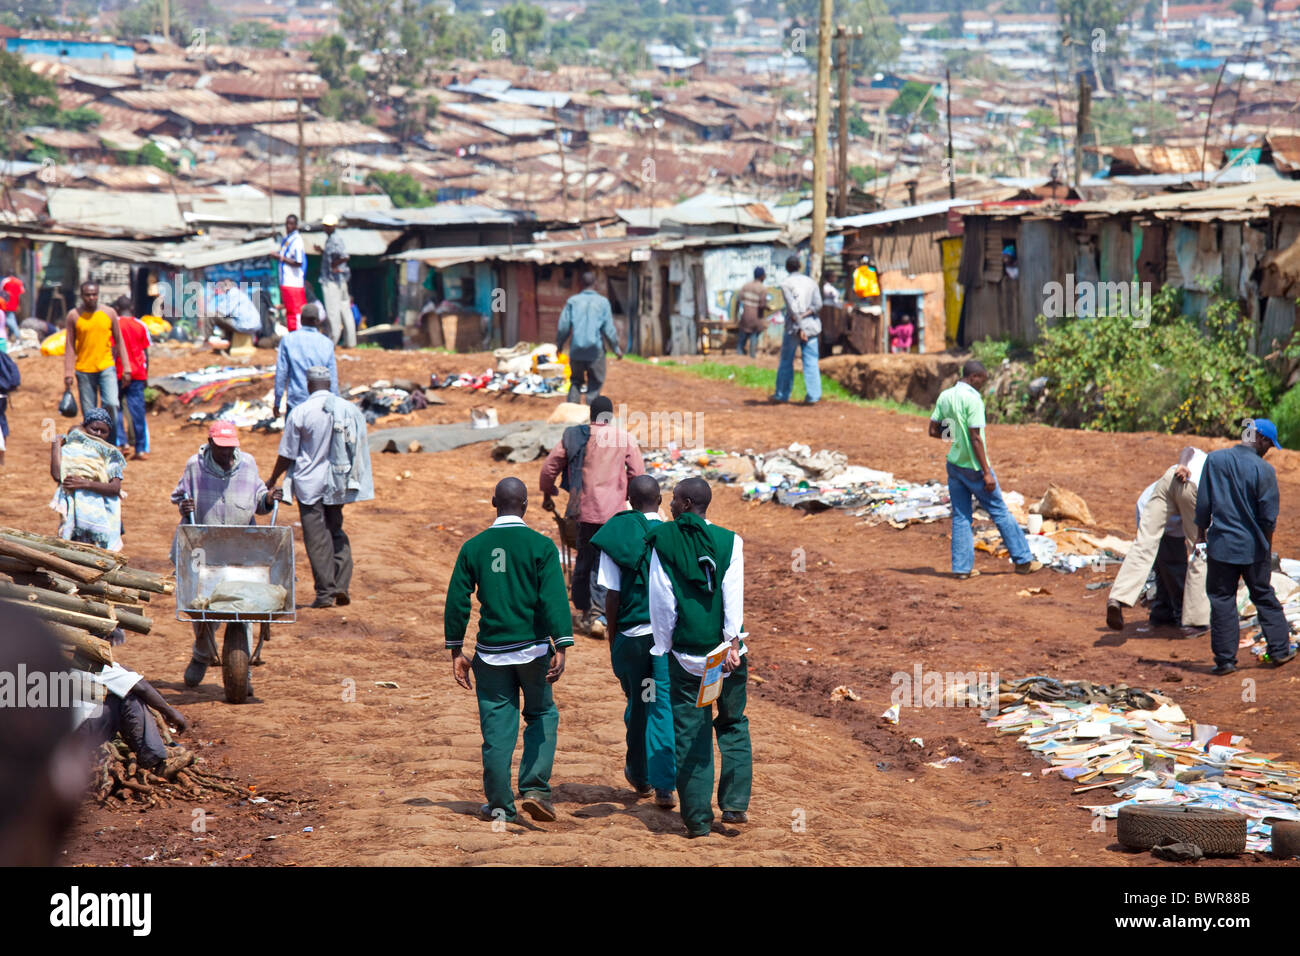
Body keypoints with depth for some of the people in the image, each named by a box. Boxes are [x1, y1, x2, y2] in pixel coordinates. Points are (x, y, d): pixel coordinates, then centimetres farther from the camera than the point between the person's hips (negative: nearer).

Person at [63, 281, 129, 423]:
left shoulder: (109, 313, 4)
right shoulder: (74, 315, 0)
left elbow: (119, 341, 9)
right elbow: (69, 346, 2)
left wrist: (126, 369, 5)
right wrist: (68, 374, -3)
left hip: (107, 368, 0)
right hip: (84, 370, 0)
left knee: (111, 404, -16)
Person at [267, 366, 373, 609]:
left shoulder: (300, 413, -11)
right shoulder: (351, 410, 1)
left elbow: (287, 454, -5)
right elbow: (361, 450, 7)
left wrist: (272, 480, 11)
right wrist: (360, 483, 18)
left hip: (310, 483, -4)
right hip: (338, 484, 4)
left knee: (317, 539, 1)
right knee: (336, 531, 17)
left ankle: (325, 592, 0)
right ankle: (341, 585, 5)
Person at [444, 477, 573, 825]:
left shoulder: (473, 547, 2)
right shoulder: (540, 545, -6)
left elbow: (456, 602, 3)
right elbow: (554, 599, -13)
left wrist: (456, 652, 11)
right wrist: (560, 649, -14)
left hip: (490, 652, 2)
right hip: (533, 649, -2)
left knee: (497, 727, 7)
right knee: (542, 717, 15)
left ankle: (500, 805, 11)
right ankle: (534, 789, 1)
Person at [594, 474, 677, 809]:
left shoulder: (616, 539, -5)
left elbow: (612, 595, -5)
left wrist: (613, 639, 6)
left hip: (632, 632, 1)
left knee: (637, 704, 18)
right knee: (664, 705, 1)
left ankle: (640, 776, 33)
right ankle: (664, 785, -8)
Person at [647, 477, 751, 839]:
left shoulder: (662, 539, -2)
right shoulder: (728, 541, -1)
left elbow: (661, 599, -2)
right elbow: (732, 594, -9)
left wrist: (664, 646, 6)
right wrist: (733, 642, -13)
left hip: (686, 652, -1)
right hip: (725, 648, 1)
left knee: (690, 734, 3)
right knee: (733, 726, 17)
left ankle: (697, 818, 3)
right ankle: (735, 805, 11)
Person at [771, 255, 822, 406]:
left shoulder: (786, 283, -4)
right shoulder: (810, 282, 11)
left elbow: (793, 308, -13)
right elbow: (818, 304, 2)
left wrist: (800, 327, -14)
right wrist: (804, 315, -3)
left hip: (794, 327, -4)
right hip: (811, 325, 4)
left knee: (786, 360, 8)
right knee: (811, 361, 1)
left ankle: (782, 394, 13)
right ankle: (813, 396, -6)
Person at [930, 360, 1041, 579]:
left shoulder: (944, 396, 4)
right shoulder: (973, 399, -18)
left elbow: (933, 431, 9)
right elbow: (975, 438, -20)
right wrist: (987, 473, -18)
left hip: (953, 463, 7)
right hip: (973, 468, -7)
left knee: (960, 516, 10)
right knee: (1000, 513, 4)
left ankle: (962, 566, 7)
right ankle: (1023, 560, 11)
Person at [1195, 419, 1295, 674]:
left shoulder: (1214, 460, -5)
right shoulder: (1264, 470, -11)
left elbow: (1203, 503, 0)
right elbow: (1269, 516, -7)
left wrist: (1201, 532, 14)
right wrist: (1267, 547, 9)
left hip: (1220, 545, 1)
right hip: (1254, 547, -1)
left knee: (1222, 602, 6)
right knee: (1264, 597, 16)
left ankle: (1225, 659, 6)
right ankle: (1279, 650, 22)